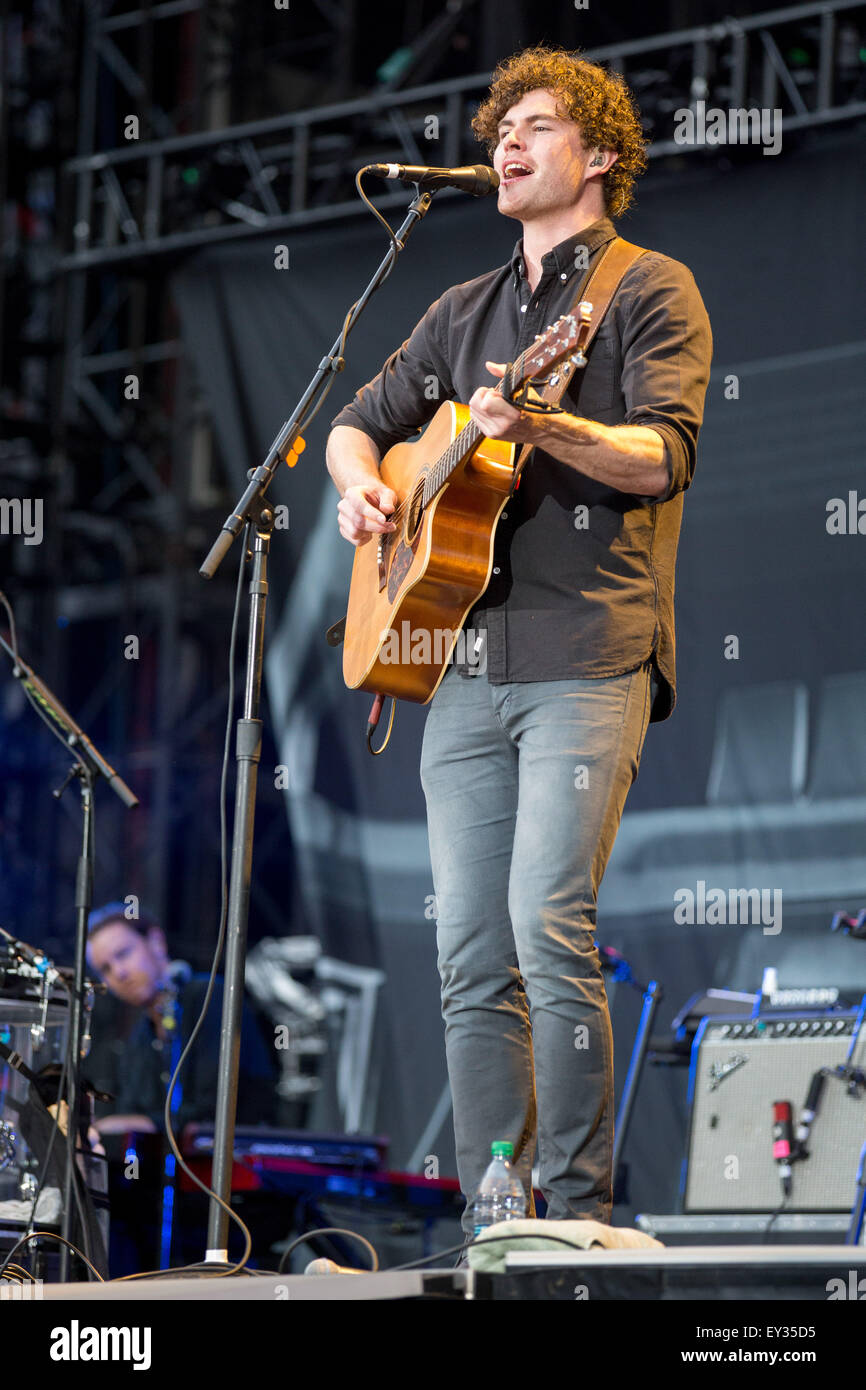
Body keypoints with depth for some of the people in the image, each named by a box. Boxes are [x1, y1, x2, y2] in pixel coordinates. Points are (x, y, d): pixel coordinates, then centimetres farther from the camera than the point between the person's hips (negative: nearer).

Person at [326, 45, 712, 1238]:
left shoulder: (649, 290, 3)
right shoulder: (467, 311, 22)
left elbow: (663, 457, -10)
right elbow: (362, 418, 30)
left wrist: (541, 429, -26)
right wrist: (359, 483, 7)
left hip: (587, 659, -6)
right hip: (465, 662, 6)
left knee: (548, 926, -18)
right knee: (471, 956, 2)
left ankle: (579, 1217, -12)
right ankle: (488, 1228, 5)